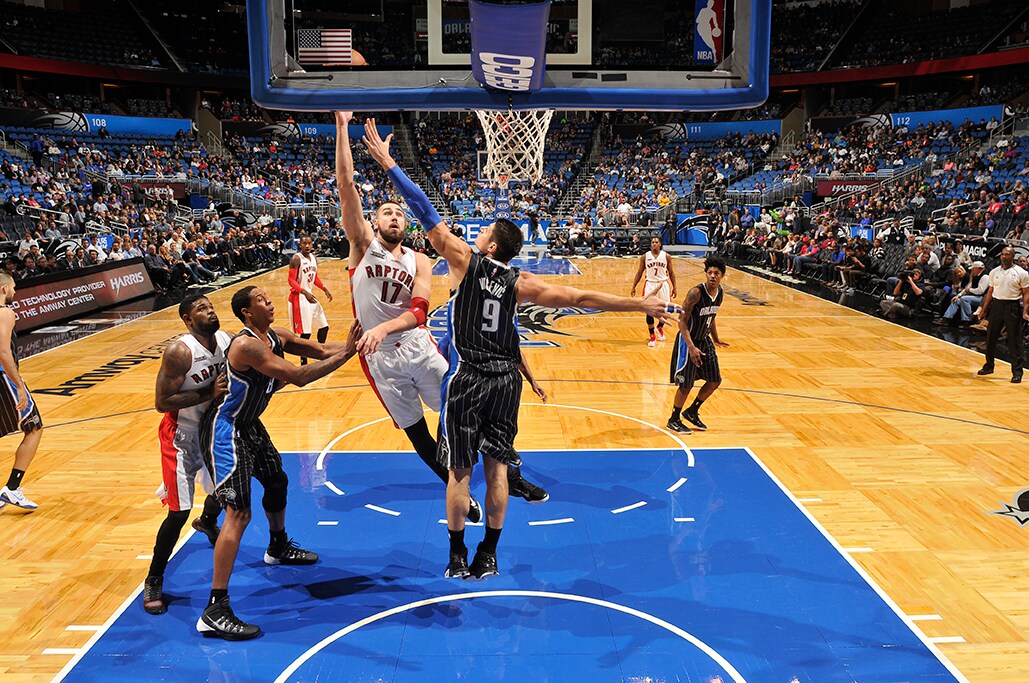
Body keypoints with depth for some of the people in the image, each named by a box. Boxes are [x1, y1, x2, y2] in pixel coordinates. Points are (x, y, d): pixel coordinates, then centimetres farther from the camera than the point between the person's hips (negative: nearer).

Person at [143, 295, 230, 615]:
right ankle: (153, 582, 9)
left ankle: (207, 522, 59)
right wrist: (210, 393, -31)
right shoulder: (180, 352, -25)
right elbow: (161, 402, -25)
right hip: (183, 435, -7)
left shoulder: (227, 340, -6)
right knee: (179, 512, -8)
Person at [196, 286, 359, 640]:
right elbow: (299, 376, -34)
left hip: (250, 424, 10)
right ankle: (215, 611, -12)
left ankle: (279, 547, 53)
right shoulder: (247, 345, -27)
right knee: (239, 513, -15)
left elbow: (320, 350, 1)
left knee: (277, 481, 26)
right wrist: (345, 354, -33)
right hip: (226, 430, -10)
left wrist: (349, 344, -16)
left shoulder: (276, 336, 1)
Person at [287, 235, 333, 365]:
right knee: (305, 333, -7)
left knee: (324, 326, 14)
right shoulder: (296, 259, -15)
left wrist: (324, 289, 6)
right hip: (299, 298, -8)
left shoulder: (313, 258, 9)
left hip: (310, 296, 8)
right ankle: (303, 363, 4)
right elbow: (291, 281, -19)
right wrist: (305, 292, -32)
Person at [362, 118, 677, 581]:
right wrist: (642, 304, -1)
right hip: (505, 380, 3)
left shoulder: (465, 261, -7)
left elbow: (427, 214, -6)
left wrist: (387, 163, -1)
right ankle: (488, 556, 21)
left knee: (460, 470, 7)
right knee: (496, 467, 11)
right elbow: (580, 298, -5)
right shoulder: (520, 282, -2)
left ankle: (458, 558, 17)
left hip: (467, 380, -3)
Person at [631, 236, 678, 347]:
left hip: (663, 284, 1)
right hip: (650, 285, -1)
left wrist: (674, 288, 3)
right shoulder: (645, 257, -1)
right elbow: (639, 272, 7)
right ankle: (652, 337, 4)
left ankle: (660, 328, 35)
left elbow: (671, 272, 5)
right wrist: (633, 287, 4)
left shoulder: (666, 256, -1)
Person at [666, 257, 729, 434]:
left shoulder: (720, 293, 0)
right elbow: (682, 320, -23)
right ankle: (674, 420, 18)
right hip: (688, 341, -8)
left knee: (715, 381, 11)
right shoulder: (696, 293, -23)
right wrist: (691, 347, -29)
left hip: (704, 340, 8)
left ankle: (692, 412, 29)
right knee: (686, 385, -2)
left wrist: (716, 340, 22)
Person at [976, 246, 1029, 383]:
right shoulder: (994, 272, 7)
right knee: (991, 337, 9)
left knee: (1014, 341, -2)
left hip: (1013, 306, -4)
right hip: (996, 304, 4)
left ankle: (1017, 372, 3)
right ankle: (989, 366, 24)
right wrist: (983, 310, 11)